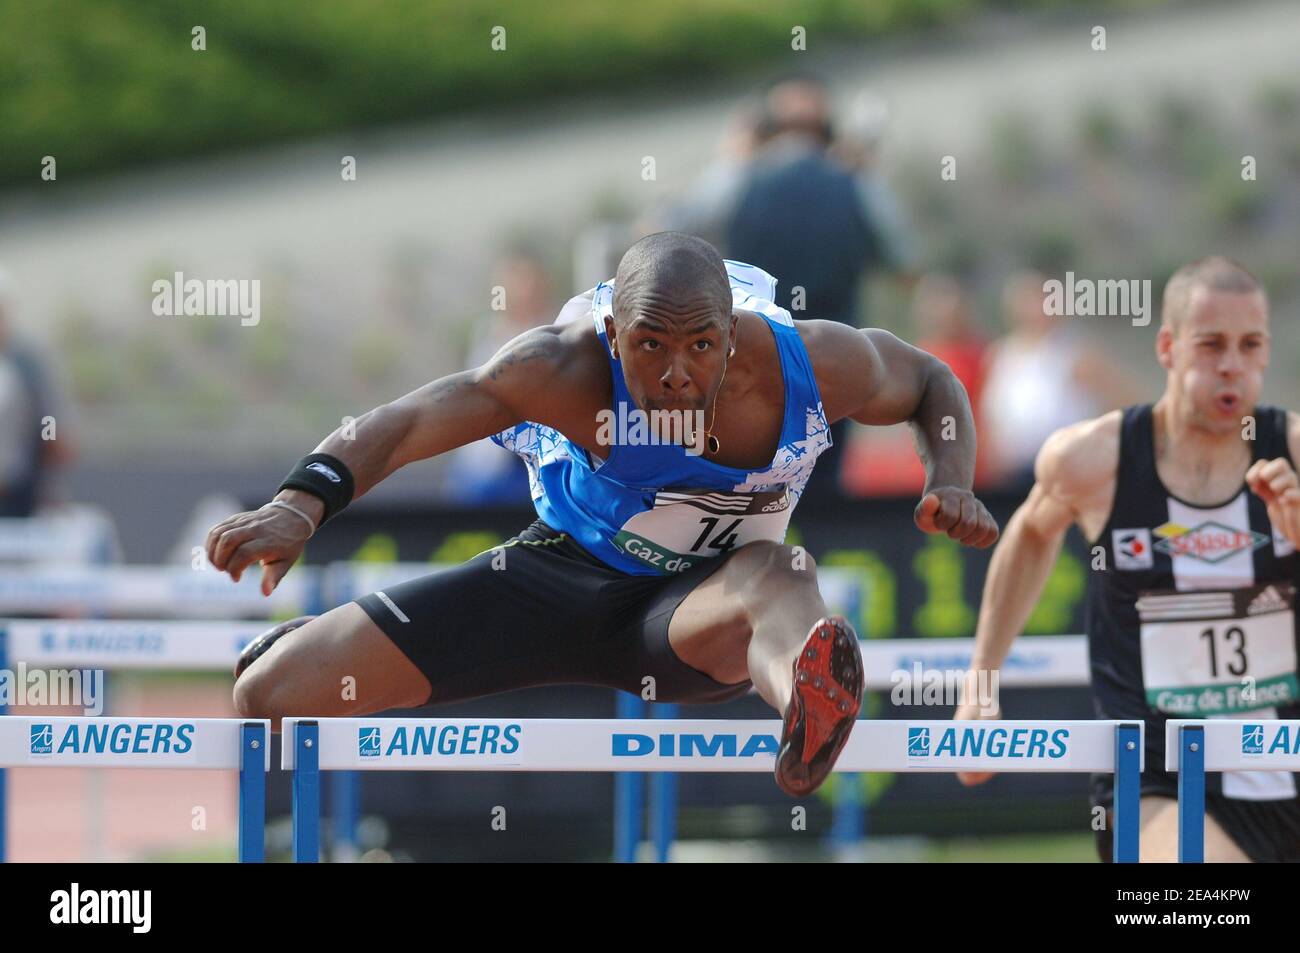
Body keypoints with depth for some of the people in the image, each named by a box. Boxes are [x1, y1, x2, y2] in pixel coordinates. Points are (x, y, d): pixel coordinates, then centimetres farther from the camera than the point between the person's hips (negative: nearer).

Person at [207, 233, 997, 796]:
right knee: (271, 695, -11)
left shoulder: (817, 366, -22)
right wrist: (303, 503, -47)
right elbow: (404, 427, -29)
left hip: (694, 608, -1)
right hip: (560, 574, 1)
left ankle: (808, 710, -80)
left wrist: (951, 481, -20)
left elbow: (932, 384, 0)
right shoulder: (569, 370, -27)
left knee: (776, 575, -44)